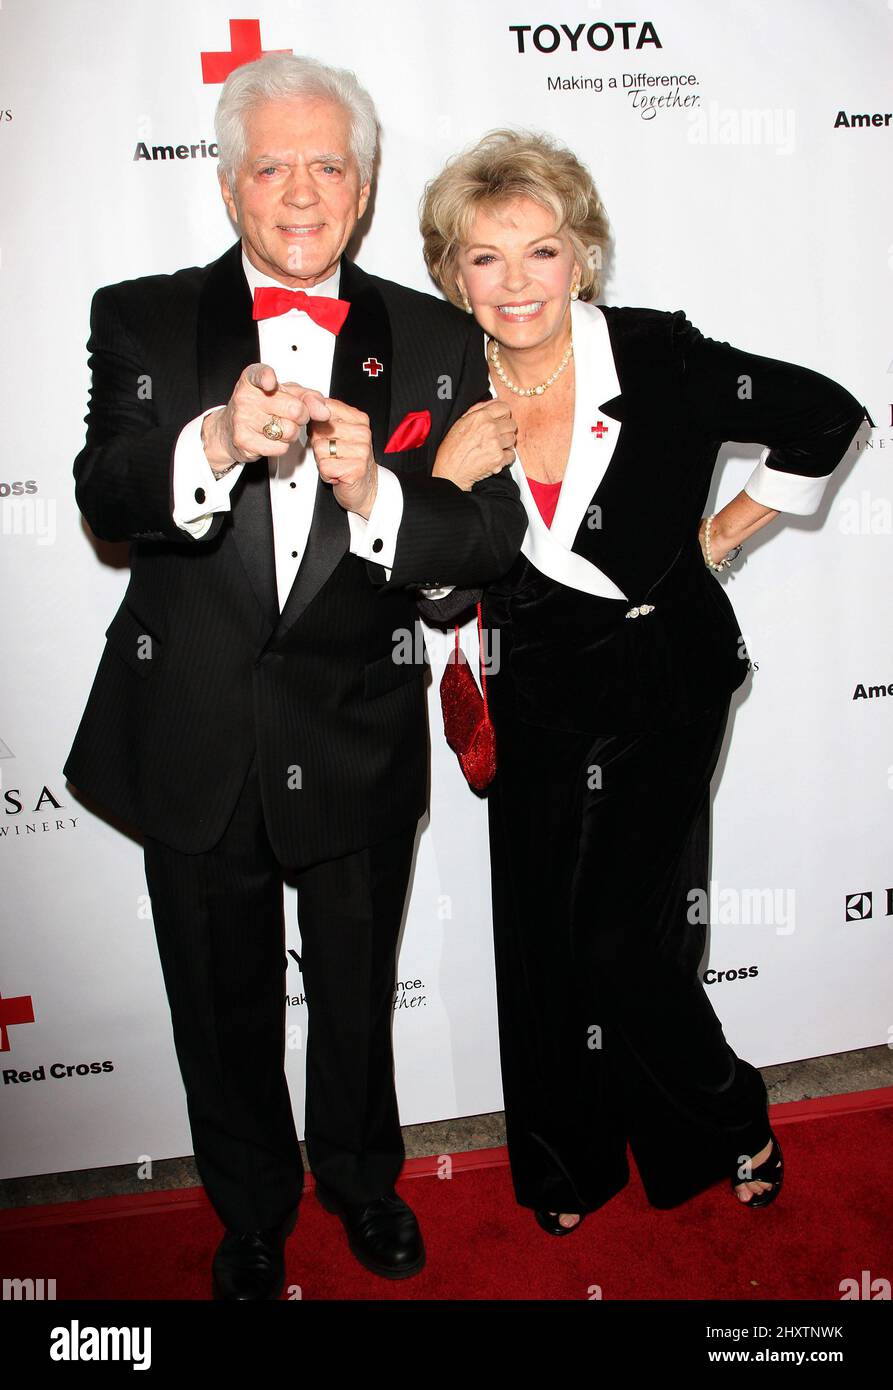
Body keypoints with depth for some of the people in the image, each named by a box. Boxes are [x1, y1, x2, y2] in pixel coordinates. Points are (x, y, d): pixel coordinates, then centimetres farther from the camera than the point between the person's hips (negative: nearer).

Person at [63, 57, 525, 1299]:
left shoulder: (437, 341, -1)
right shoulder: (142, 319, -1)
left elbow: (495, 536, -9)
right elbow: (105, 498, -16)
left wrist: (376, 495, -28)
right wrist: (215, 445, -36)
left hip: (359, 742, 0)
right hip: (194, 744, 0)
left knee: (358, 994, 21)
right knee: (222, 1008, 19)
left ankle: (360, 1177, 52)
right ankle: (252, 1210, 47)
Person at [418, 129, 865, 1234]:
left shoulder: (660, 358, -14)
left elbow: (826, 415, -1)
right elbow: (441, 599, -5)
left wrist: (730, 529, 1)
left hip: (665, 691, -3)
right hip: (537, 696, 3)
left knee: (625, 941, -3)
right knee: (538, 937, 10)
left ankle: (734, 1122, 30)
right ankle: (565, 1164, 36)